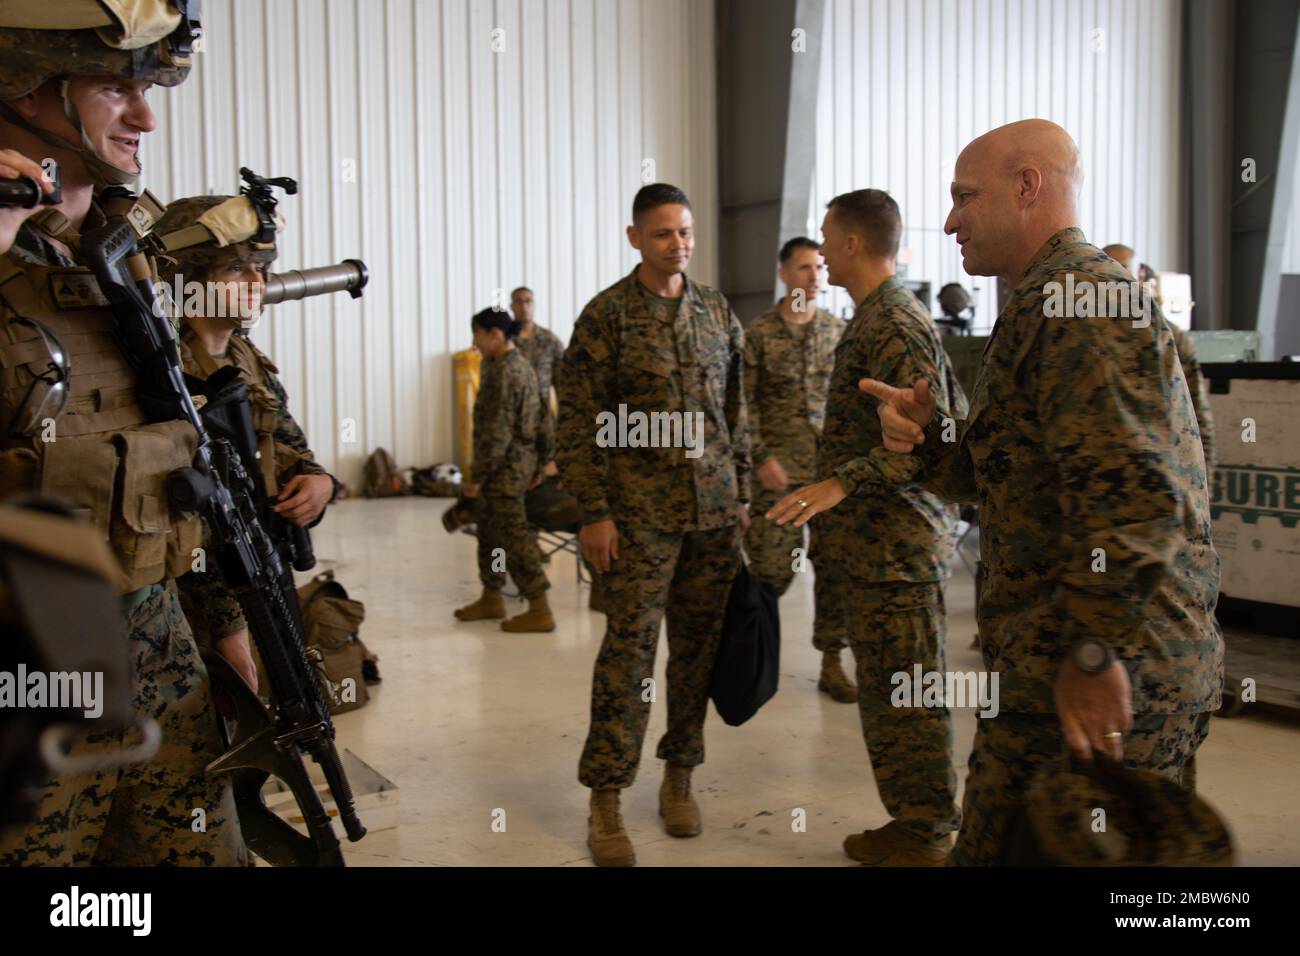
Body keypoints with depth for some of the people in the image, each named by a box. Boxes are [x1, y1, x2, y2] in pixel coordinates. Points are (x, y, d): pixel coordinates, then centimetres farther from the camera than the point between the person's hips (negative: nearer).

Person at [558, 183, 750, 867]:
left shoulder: (718, 312, 11)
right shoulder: (607, 314, -4)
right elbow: (580, 421, -6)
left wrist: (742, 495, 13)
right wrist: (593, 512, -10)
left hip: (715, 509, 5)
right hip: (639, 512, -4)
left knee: (699, 647, 9)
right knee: (629, 650, -4)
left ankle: (679, 778, 24)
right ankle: (605, 802, 5)